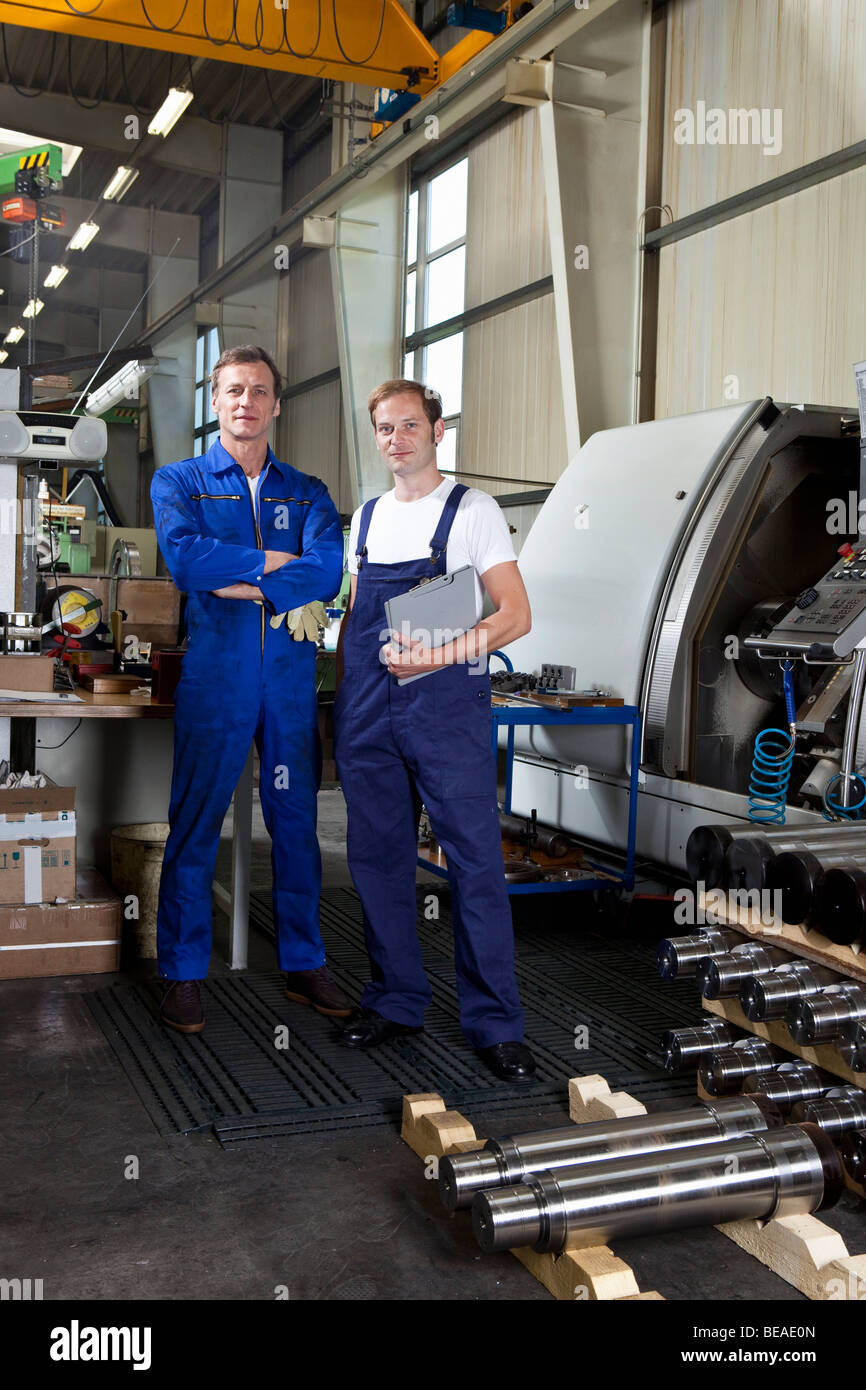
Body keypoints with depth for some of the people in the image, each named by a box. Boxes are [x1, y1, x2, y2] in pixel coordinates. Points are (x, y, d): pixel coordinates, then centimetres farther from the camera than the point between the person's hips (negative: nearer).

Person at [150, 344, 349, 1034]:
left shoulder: (307, 492, 14)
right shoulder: (178, 481, 8)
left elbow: (328, 569, -6)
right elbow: (184, 558, -13)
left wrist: (242, 585, -14)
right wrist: (276, 561, -8)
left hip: (292, 677, 3)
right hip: (214, 675, -2)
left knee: (297, 822, 9)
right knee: (195, 827, 1)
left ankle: (304, 963, 22)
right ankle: (183, 974, 14)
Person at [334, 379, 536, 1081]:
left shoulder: (472, 510, 0)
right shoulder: (366, 516, 16)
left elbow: (516, 615, -7)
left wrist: (442, 654, -20)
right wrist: (343, 698, 14)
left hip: (447, 705, -5)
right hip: (368, 707, 6)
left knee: (476, 861, -4)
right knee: (378, 858, 10)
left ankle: (494, 1022, 6)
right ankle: (397, 1001, 25)